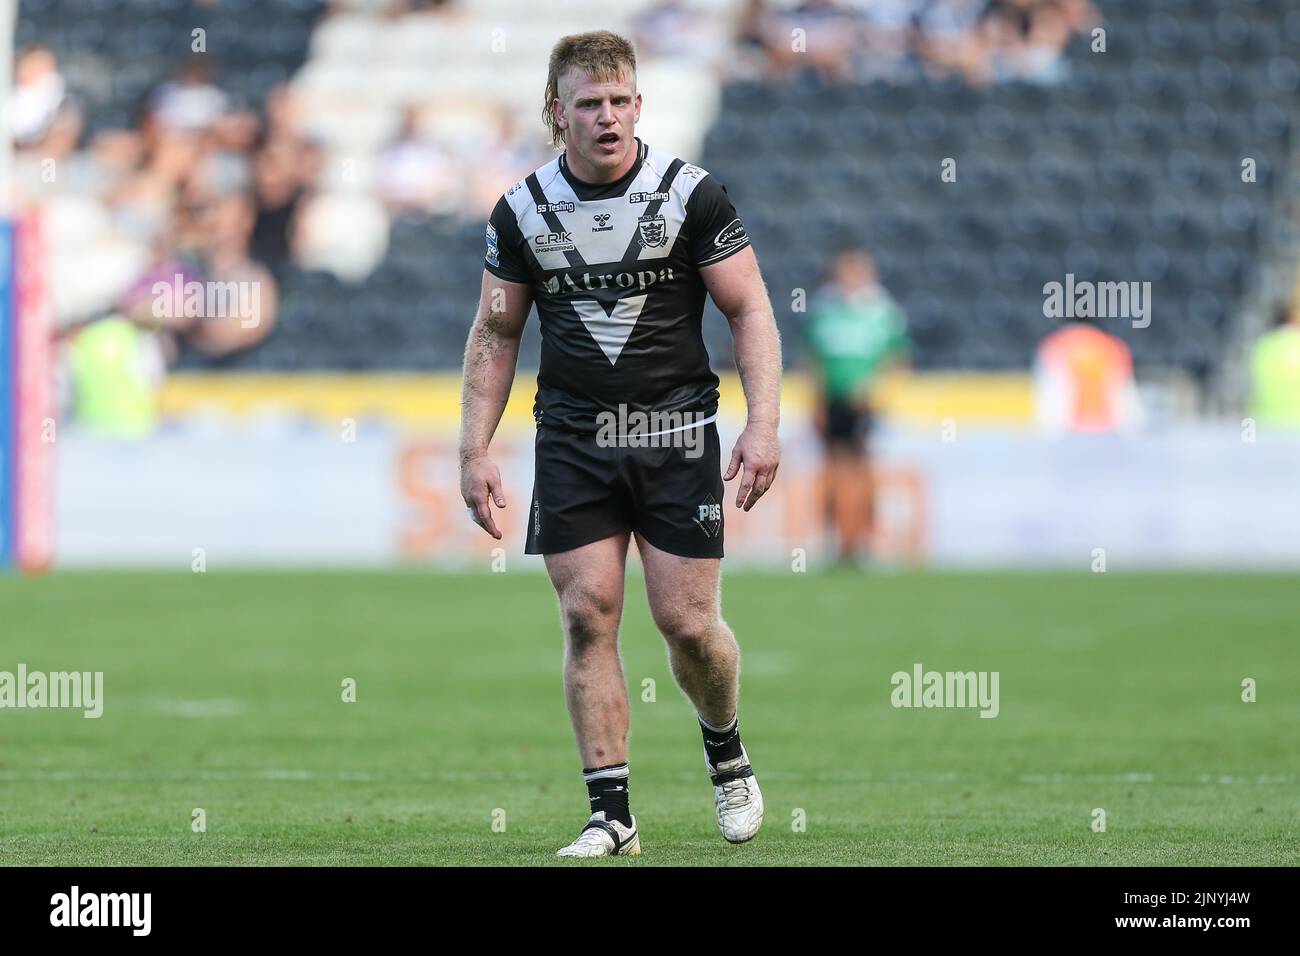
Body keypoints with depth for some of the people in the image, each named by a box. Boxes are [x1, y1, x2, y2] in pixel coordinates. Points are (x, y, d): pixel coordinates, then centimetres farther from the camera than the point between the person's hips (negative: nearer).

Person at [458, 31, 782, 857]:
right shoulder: (523, 211, 2)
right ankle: (612, 817, -1)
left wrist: (764, 425, -13)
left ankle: (727, 752, 27)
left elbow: (750, 310, -2)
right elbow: (494, 334, 11)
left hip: (678, 434, -2)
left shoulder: (692, 194, -5)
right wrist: (476, 451, 4)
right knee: (588, 615, -6)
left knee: (688, 622, -4)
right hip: (572, 441, 2)